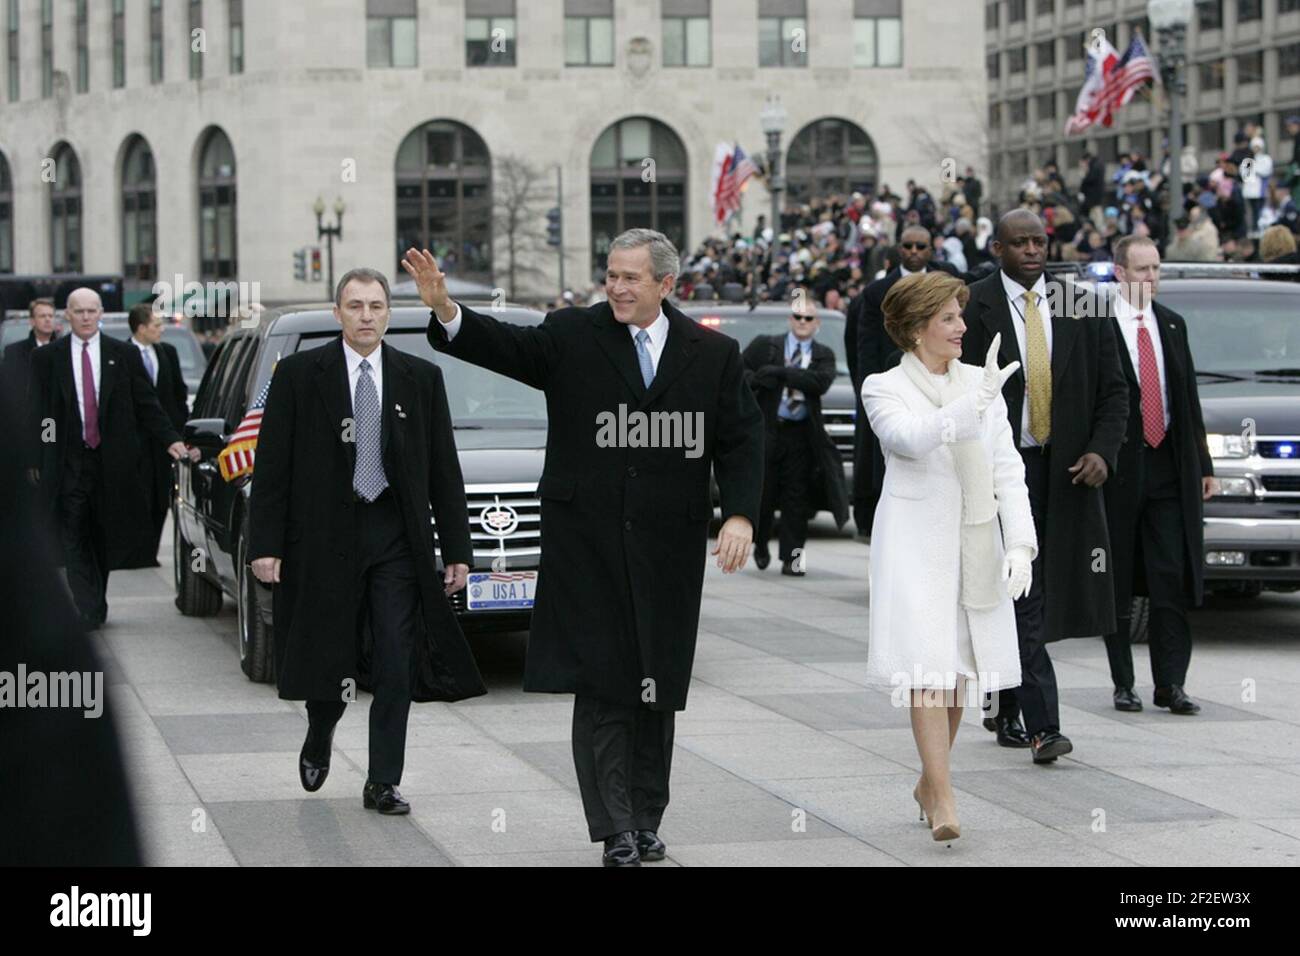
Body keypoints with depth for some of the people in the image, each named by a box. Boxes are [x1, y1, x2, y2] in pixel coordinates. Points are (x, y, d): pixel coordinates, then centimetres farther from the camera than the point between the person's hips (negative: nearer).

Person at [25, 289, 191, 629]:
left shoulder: (125, 355, 6)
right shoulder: (46, 358, 4)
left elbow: (147, 404, 6)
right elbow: (35, 413, 4)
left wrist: (169, 440, -6)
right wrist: (35, 461, -3)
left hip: (112, 461, 1)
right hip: (68, 464, -1)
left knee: (104, 537, 8)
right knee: (75, 540, -7)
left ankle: (96, 603, 23)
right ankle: (89, 611, -9)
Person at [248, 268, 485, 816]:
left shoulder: (421, 378, 6)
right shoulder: (298, 374, 0)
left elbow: (444, 470, 7)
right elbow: (272, 466, -1)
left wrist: (456, 549, 3)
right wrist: (265, 544, -8)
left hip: (396, 538, 1)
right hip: (325, 537, -1)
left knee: (397, 666, -2)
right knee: (328, 659, 7)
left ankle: (383, 783, 6)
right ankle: (318, 740, 37)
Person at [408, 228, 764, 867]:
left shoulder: (714, 354, 5)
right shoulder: (572, 337, 1)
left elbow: (741, 441, 5)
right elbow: (504, 346, -11)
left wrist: (739, 516, -8)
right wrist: (446, 310, -30)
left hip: (668, 549, 2)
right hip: (588, 544, -2)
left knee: (657, 688, 9)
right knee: (601, 684, -5)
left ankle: (646, 821, 20)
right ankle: (615, 830, -3)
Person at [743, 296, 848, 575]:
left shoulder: (823, 355, 8)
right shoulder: (765, 346, 8)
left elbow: (821, 382, -12)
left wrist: (779, 372, -15)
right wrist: (760, 380, -15)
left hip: (801, 434, 1)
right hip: (766, 430, 0)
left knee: (797, 498, -1)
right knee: (763, 493, 3)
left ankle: (792, 557, 4)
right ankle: (760, 545, 26)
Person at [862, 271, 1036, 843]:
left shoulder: (981, 383, 9)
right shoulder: (884, 389, -3)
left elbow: (1007, 469, 7)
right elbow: (911, 437, -24)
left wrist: (1020, 543, -3)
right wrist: (976, 403, -35)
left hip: (975, 546, 4)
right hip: (915, 543, -4)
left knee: (957, 669, 10)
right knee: (928, 669, -13)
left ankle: (929, 784, 28)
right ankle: (943, 801, -15)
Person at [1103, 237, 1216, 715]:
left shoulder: (1172, 325, 12)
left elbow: (1189, 397, 16)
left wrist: (1202, 463, 13)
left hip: (1169, 467, 4)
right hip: (1119, 468, -4)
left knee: (1172, 581, -1)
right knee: (1118, 583, 4)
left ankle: (1170, 684, 1)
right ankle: (1123, 684, 12)